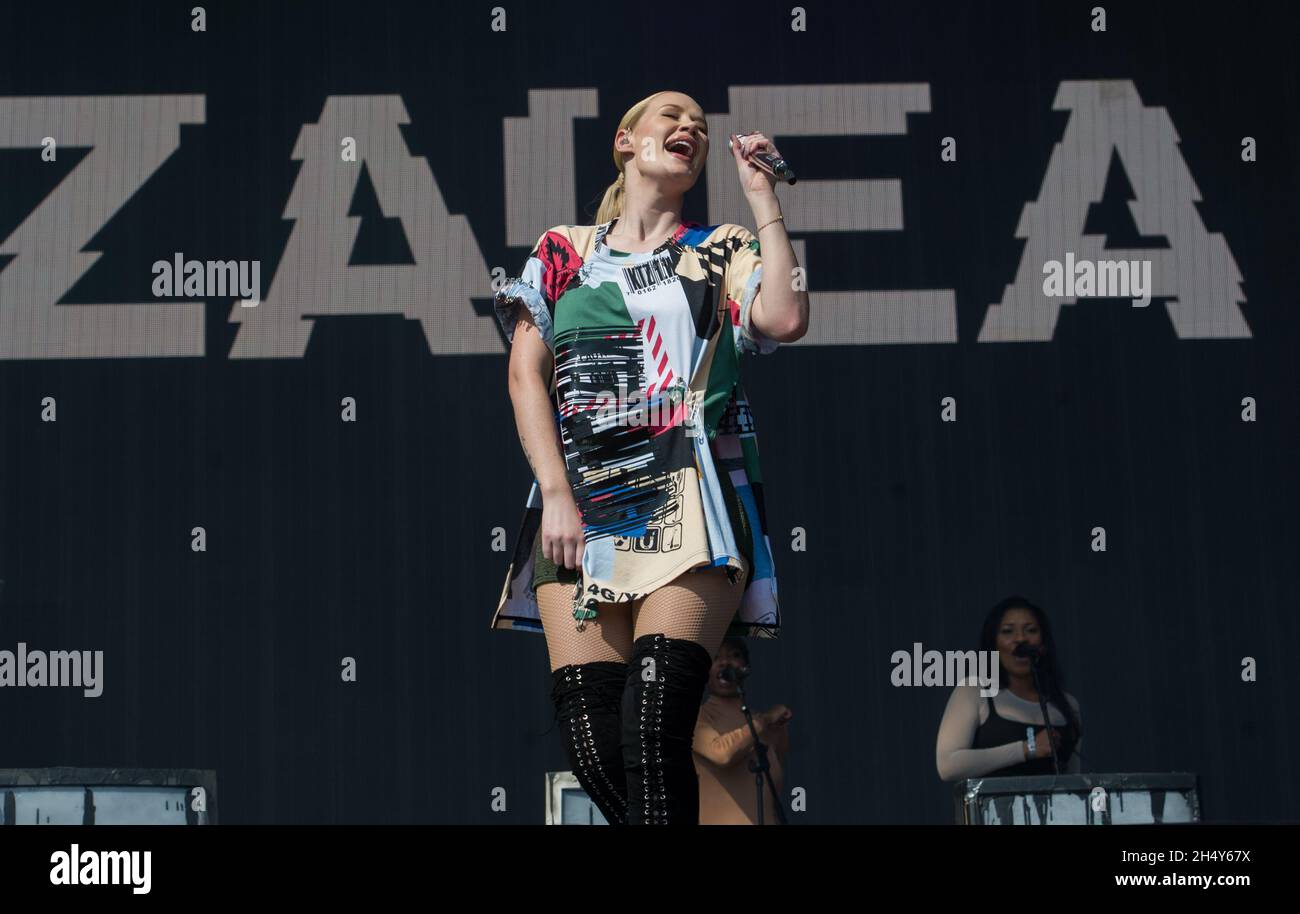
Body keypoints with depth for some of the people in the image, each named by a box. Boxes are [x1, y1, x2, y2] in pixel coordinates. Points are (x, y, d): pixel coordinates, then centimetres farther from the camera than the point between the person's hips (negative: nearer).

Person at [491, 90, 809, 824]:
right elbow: (527, 375, 9)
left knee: (655, 729, -19)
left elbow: (786, 319, -4)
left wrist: (762, 195, 3)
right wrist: (556, 494, -4)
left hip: (690, 505, -2)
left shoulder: (721, 252, 17)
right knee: (588, 726, -11)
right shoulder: (563, 251, 19)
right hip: (579, 501, 2)